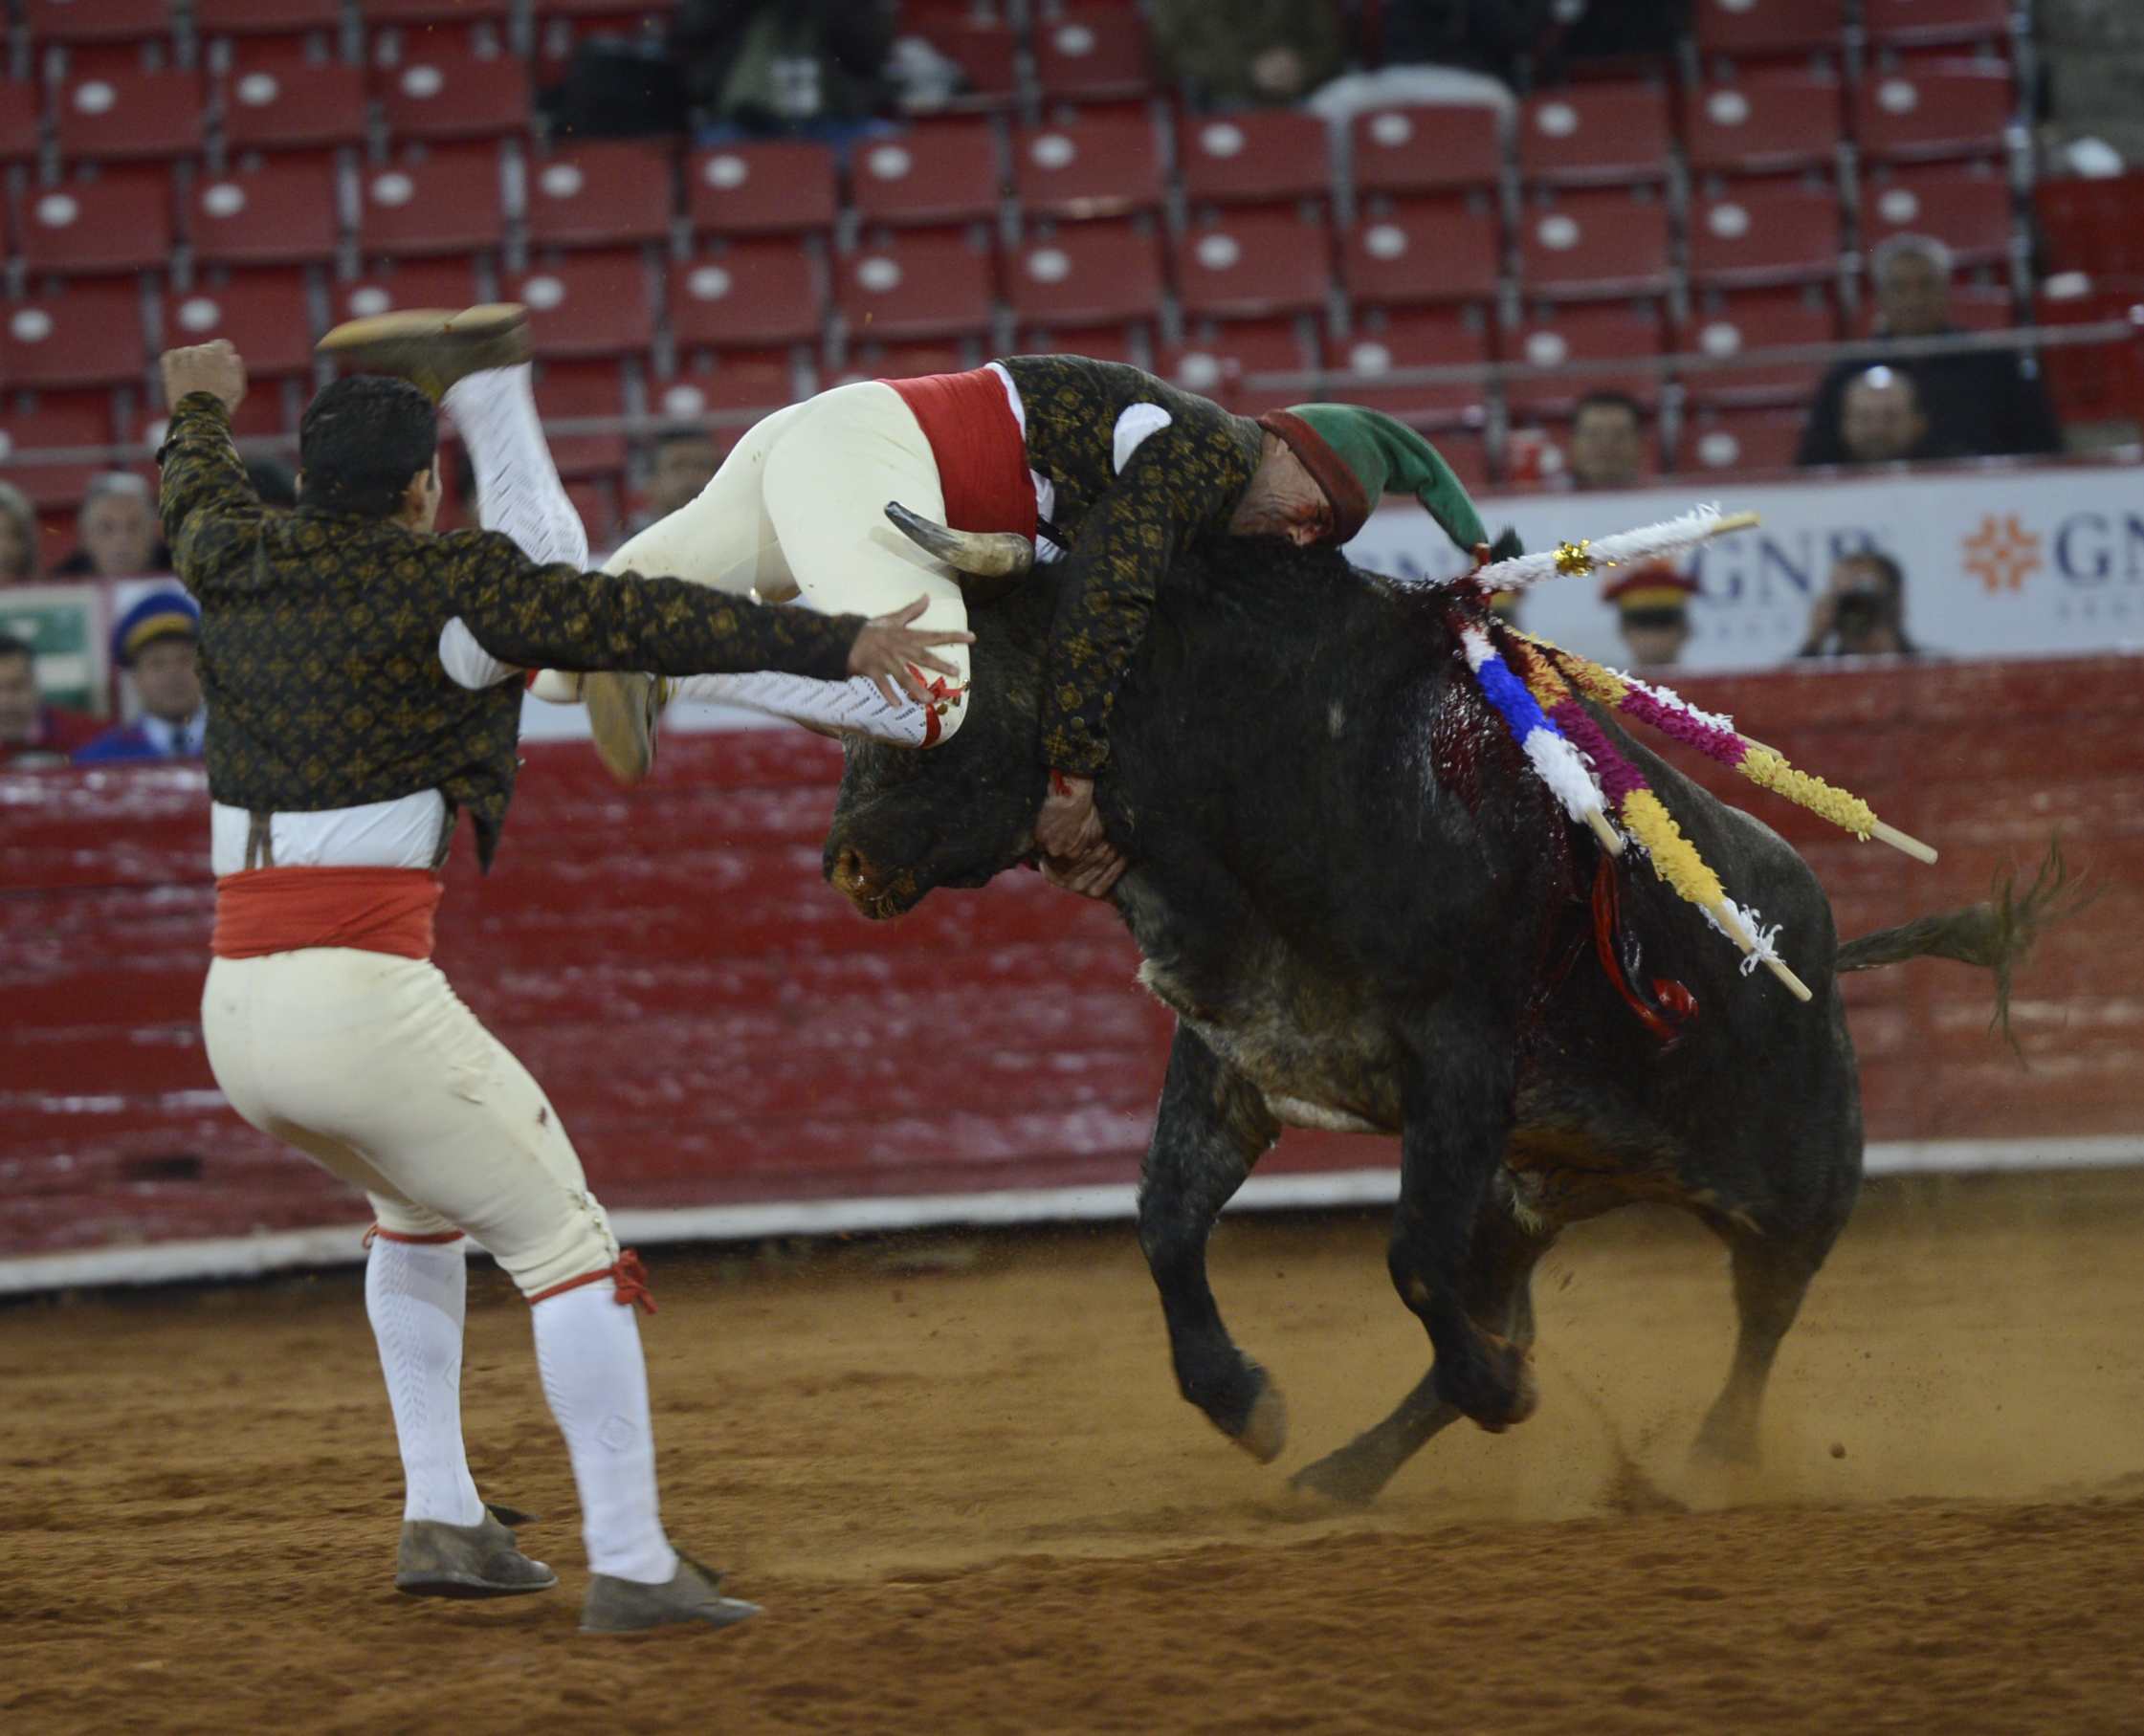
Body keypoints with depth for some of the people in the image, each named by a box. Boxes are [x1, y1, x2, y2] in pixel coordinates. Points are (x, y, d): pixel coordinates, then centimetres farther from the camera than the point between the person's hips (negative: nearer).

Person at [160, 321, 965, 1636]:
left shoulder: (238, 569, 13)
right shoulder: (448, 584, -6)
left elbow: (200, 500, 37)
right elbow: (651, 621, -13)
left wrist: (201, 411, 59)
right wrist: (836, 643, -14)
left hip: (237, 1023, 8)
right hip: (366, 1003, -8)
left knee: (420, 1196, 32)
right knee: (564, 1240, 1)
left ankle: (442, 1522, 26)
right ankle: (631, 1566, -6)